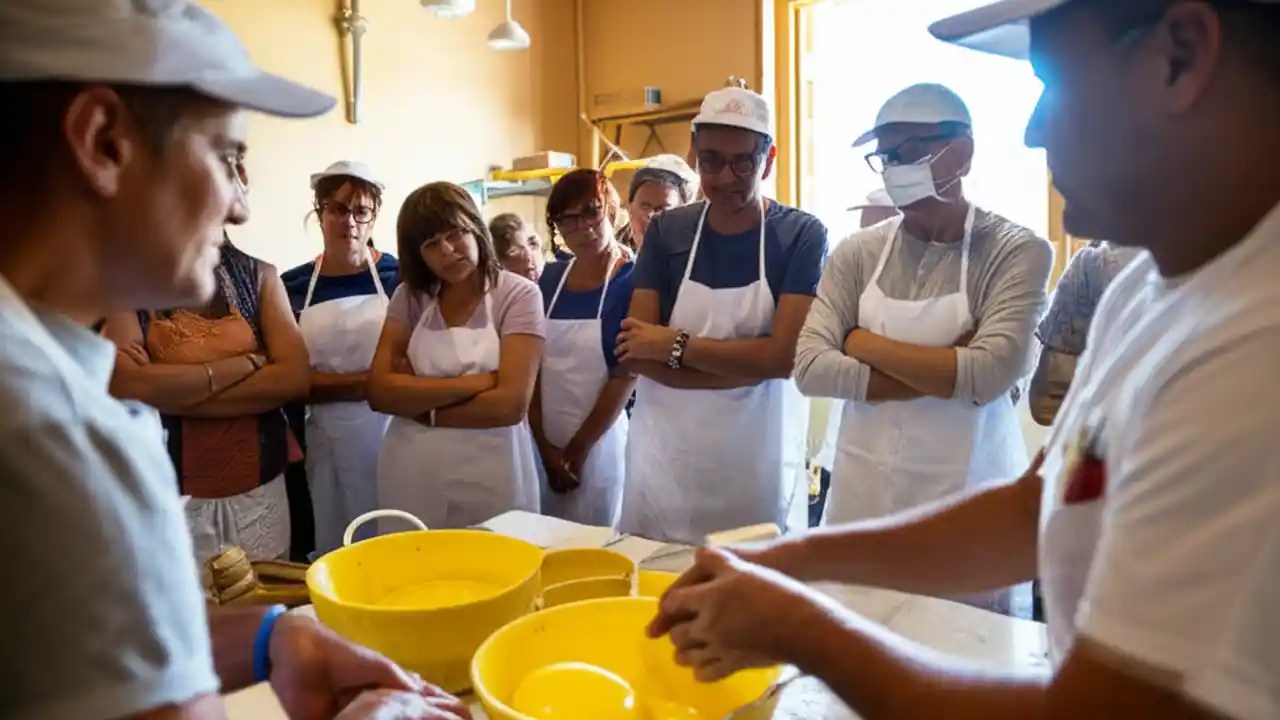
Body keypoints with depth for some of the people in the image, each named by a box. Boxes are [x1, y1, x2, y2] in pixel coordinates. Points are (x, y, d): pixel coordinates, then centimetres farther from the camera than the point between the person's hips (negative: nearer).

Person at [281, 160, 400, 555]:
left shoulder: (399, 275, -2)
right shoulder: (292, 285, 3)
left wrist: (329, 382, -11)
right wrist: (372, 378, -11)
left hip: (391, 436, -1)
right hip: (324, 444, 2)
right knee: (333, 551, 9)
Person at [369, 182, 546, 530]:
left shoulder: (518, 295, -7)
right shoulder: (409, 297, 4)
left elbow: (511, 404, -16)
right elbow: (379, 391, -6)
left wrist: (419, 403, -8)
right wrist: (473, 383, -15)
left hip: (491, 480, -3)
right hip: (410, 480, 3)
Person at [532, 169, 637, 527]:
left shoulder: (633, 280, -10)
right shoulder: (552, 278, 5)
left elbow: (626, 375, -13)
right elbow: (533, 365, 4)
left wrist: (578, 449, -9)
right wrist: (544, 445, -4)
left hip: (599, 445, -4)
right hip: (541, 444, 5)